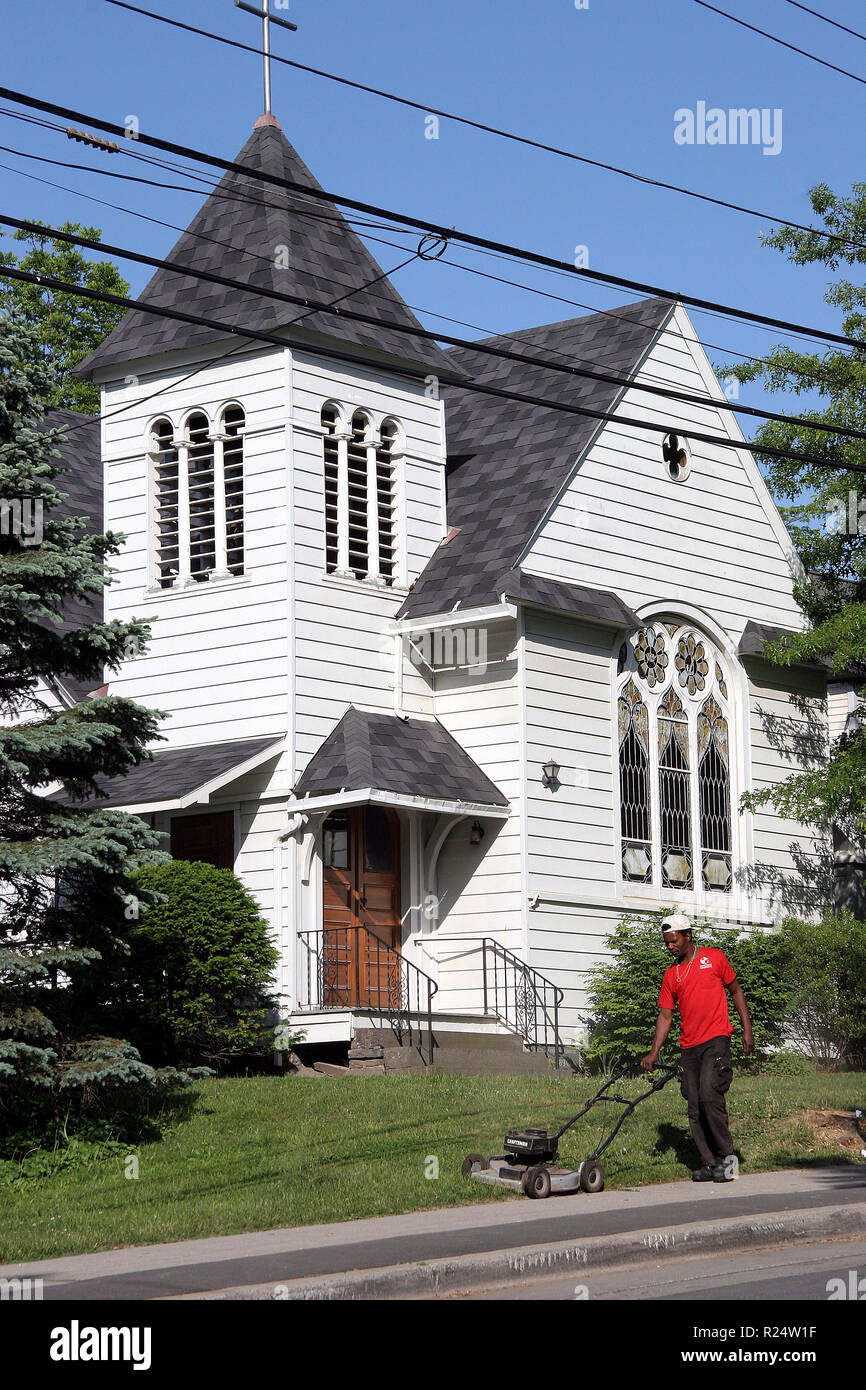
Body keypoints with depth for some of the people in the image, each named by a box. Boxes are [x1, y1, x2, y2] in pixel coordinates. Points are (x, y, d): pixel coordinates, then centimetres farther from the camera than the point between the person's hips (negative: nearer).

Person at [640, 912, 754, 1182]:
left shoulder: (714, 957, 4)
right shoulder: (671, 974, 13)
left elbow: (736, 991, 11)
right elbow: (665, 1015, 11)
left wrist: (747, 1028, 4)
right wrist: (654, 1052, 1)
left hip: (716, 1040, -5)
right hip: (689, 1046, 5)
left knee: (709, 1096, -19)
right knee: (695, 1109, 1)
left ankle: (727, 1156, -8)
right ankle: (709, 1164, 8)